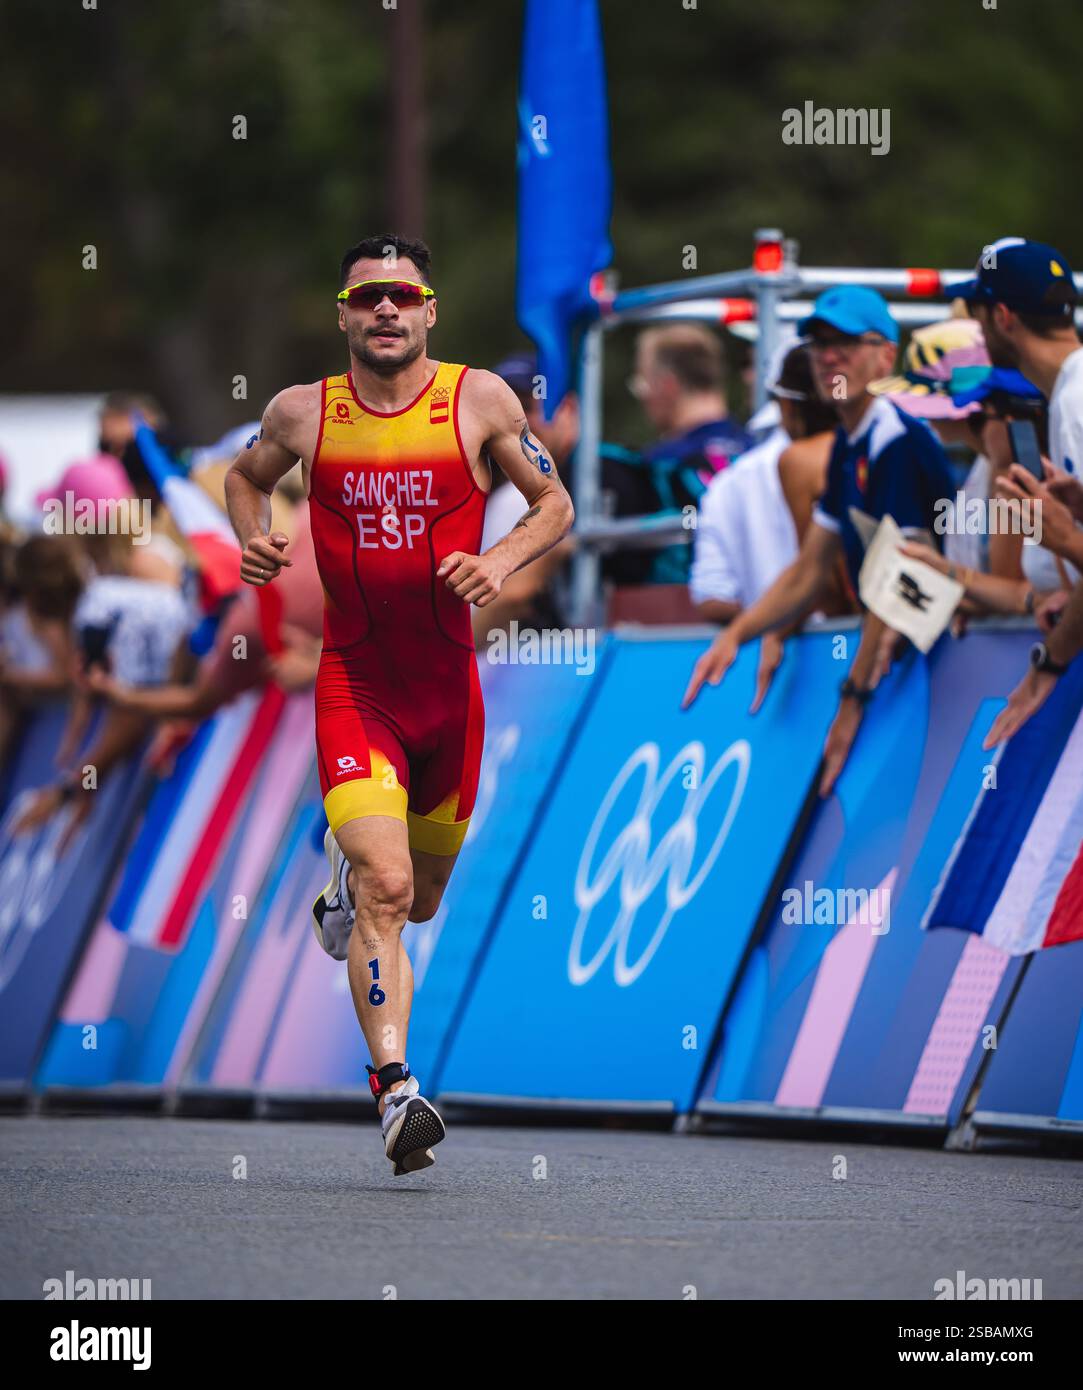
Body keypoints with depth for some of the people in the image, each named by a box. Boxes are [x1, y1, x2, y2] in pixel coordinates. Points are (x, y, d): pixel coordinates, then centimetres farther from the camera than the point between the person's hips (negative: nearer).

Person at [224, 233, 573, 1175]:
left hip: (447, 683, 2)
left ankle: (347, 875, 54)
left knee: (422, 893, 18)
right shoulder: (302, 414, 0)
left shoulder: (480, 401, -2)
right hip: (354, 683, -2)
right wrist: (253, 539, 0)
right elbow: (245, 476, 21)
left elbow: (555, 504, 6)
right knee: (386, 889, -19)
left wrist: (503, 561, -13)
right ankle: (394, 1086, -21)